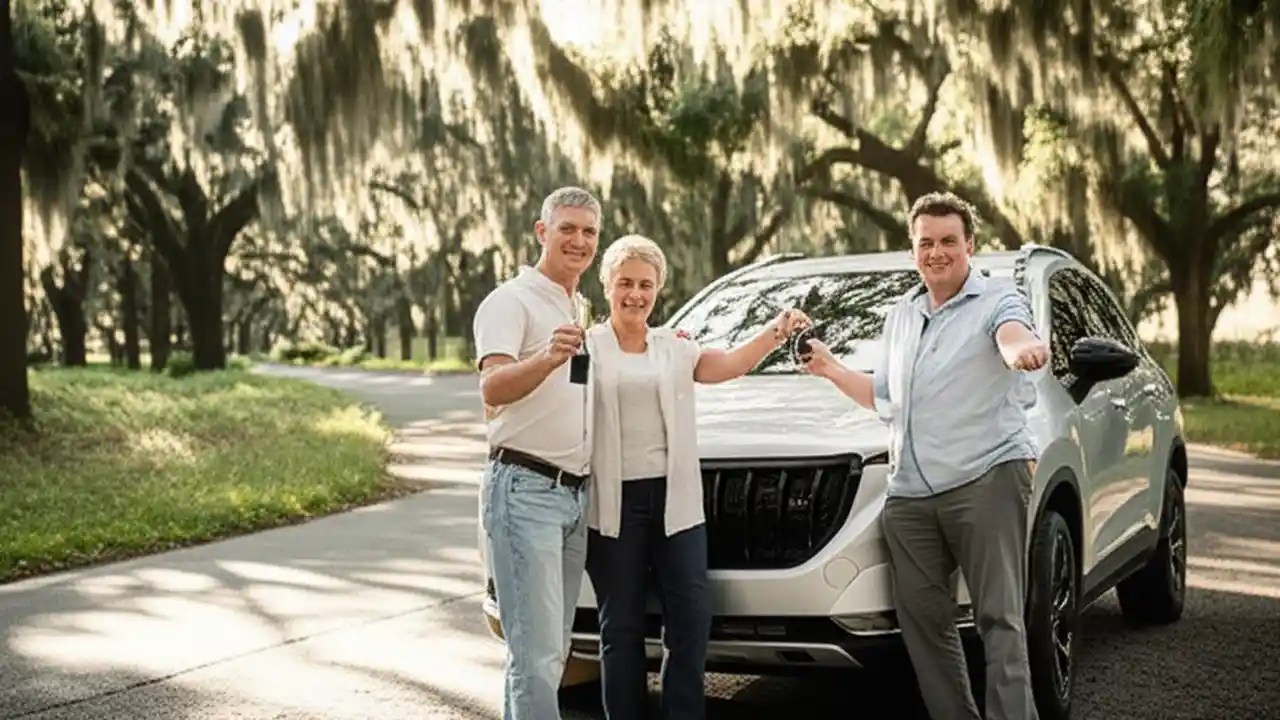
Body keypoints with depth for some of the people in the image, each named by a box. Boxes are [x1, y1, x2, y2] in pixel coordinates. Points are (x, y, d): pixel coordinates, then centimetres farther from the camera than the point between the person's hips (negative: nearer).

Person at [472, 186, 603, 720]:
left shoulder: (579, 310, 19)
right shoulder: (511, 301, -7)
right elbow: (493, 389, -22)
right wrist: (548, 359, -41)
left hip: (576, 495, 9)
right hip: (525, 491, -9)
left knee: (549, 650, 11)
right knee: (537, 654, -13)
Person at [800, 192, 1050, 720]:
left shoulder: (996, 302, 1)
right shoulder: (901, 315, 22)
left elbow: (1012, 332, -25)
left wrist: (1021, 347, -49)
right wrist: (830, 369, 22)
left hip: (985, 478, -6)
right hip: (909, 493, 6)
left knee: (999, 617, -10)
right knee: (921, 617, 5)